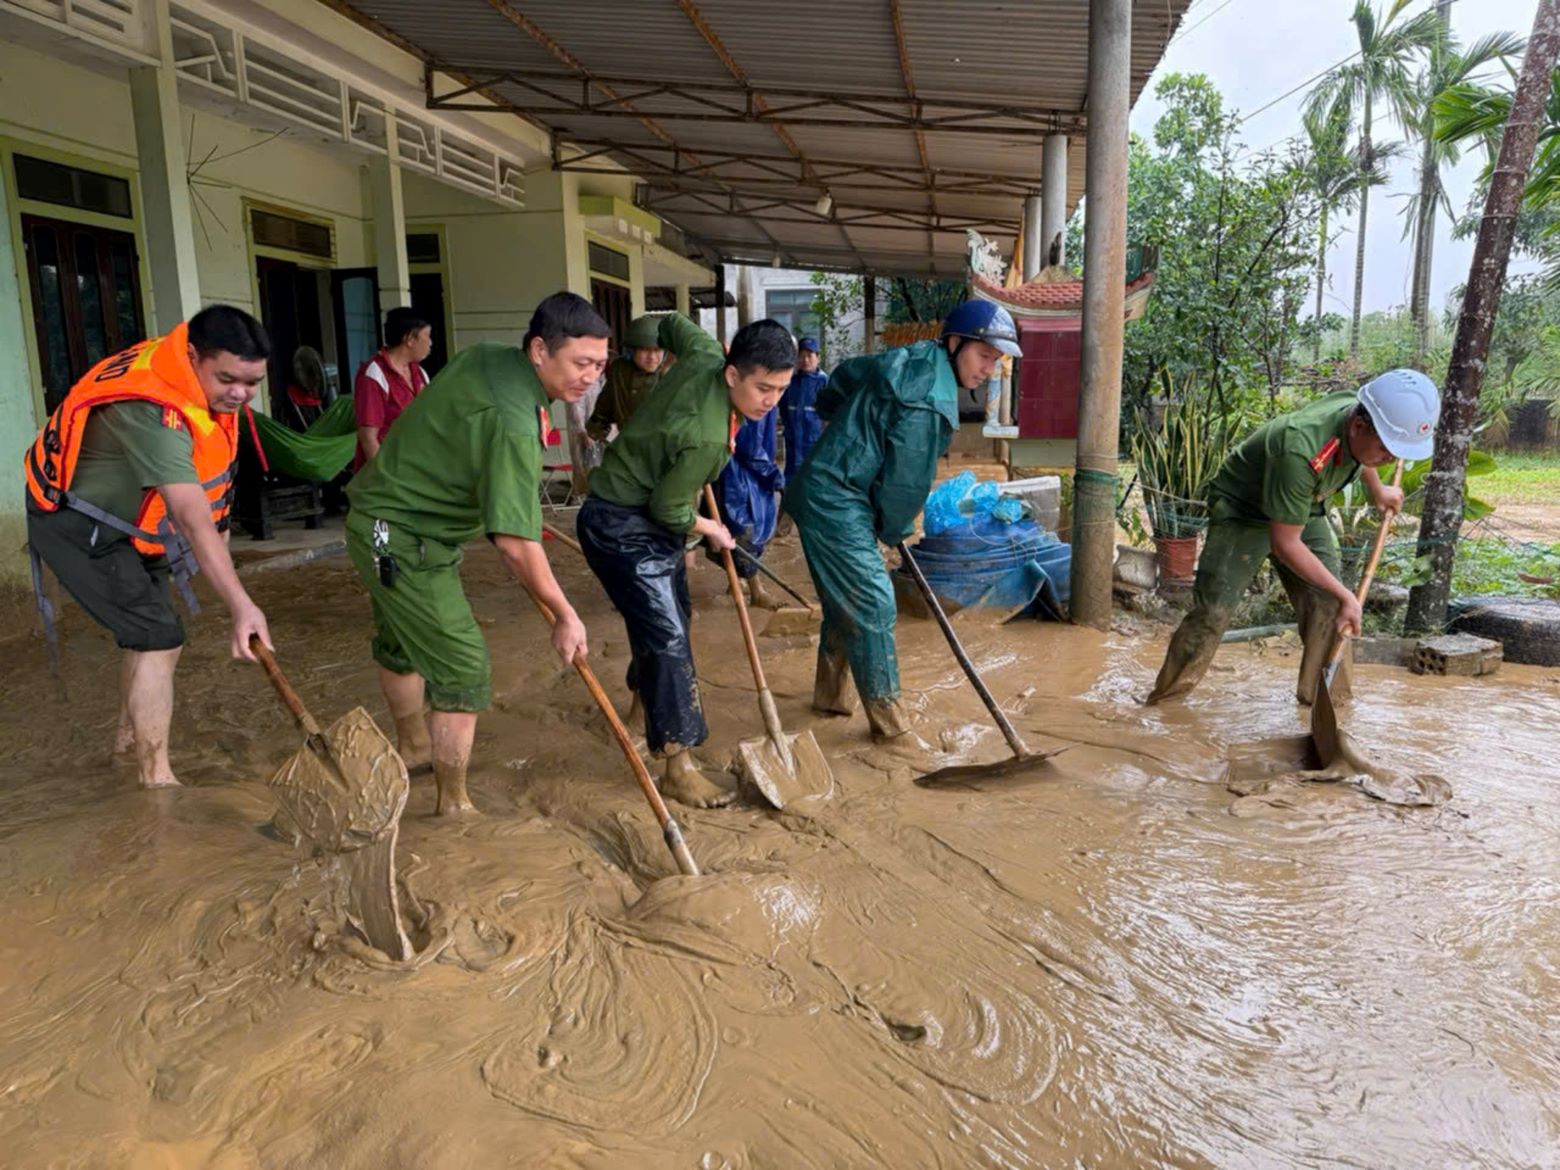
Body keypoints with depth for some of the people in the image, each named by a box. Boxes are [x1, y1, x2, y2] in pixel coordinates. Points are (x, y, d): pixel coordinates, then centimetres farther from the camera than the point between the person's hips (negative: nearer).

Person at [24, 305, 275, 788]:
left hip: (131, 521, 9)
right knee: (159, 637, -15)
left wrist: (219, 522, 13)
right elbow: (193, 520, -48)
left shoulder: (205, 375, -9)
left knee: (147, 631, 19)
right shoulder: (152, 412, -38)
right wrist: (241, 606, -54)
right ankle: (157, 781, -7)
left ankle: (131, 735, 41)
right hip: (79, 526, -9)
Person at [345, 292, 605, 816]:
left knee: (403, 644, 27)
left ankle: (412, 747, 49)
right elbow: (515, 542, -33)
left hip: (379, 514, 11)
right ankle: (453, 806, 4)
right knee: (463, 668, -7)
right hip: (404, 540, -11)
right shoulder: (513, 424, -30)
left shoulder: (485, 355, -1)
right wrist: (565, 615, -23)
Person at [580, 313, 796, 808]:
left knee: (672, 615, 22)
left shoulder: (707, 354, -11)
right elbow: (669, 510, -21)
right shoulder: (706, 438, -33)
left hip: (651, 516, 10)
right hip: (621, 527, -10)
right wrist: (712, 531, -2)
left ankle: (643, 695, 46)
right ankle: (678, 766, -8)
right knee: (667, 634, -13)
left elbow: (673, 324, 12)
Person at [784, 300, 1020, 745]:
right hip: (837, 503, -10)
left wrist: (844, 422, 39)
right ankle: (889, 722, 3)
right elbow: (907, 479, -15)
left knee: (846, 598, 19)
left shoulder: (911, 358, 8)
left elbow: (846, 373, 23)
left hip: (824, 494, 10)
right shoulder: (929, 402, -22)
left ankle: (830, 693, 33)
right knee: (872, 603, -7)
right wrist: (894, 530, 3)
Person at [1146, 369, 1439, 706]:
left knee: (1327, 605, -3)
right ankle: (1165, 701, -1)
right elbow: (1285, 544, -32)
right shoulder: (1300, 452, -41)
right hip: (1242, 511, -7)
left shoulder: (1360, 411, -17)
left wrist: (1377, 490, 28)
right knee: (1213, 610, -14)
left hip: (1302, 509, 7)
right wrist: (1345, 594, -26)